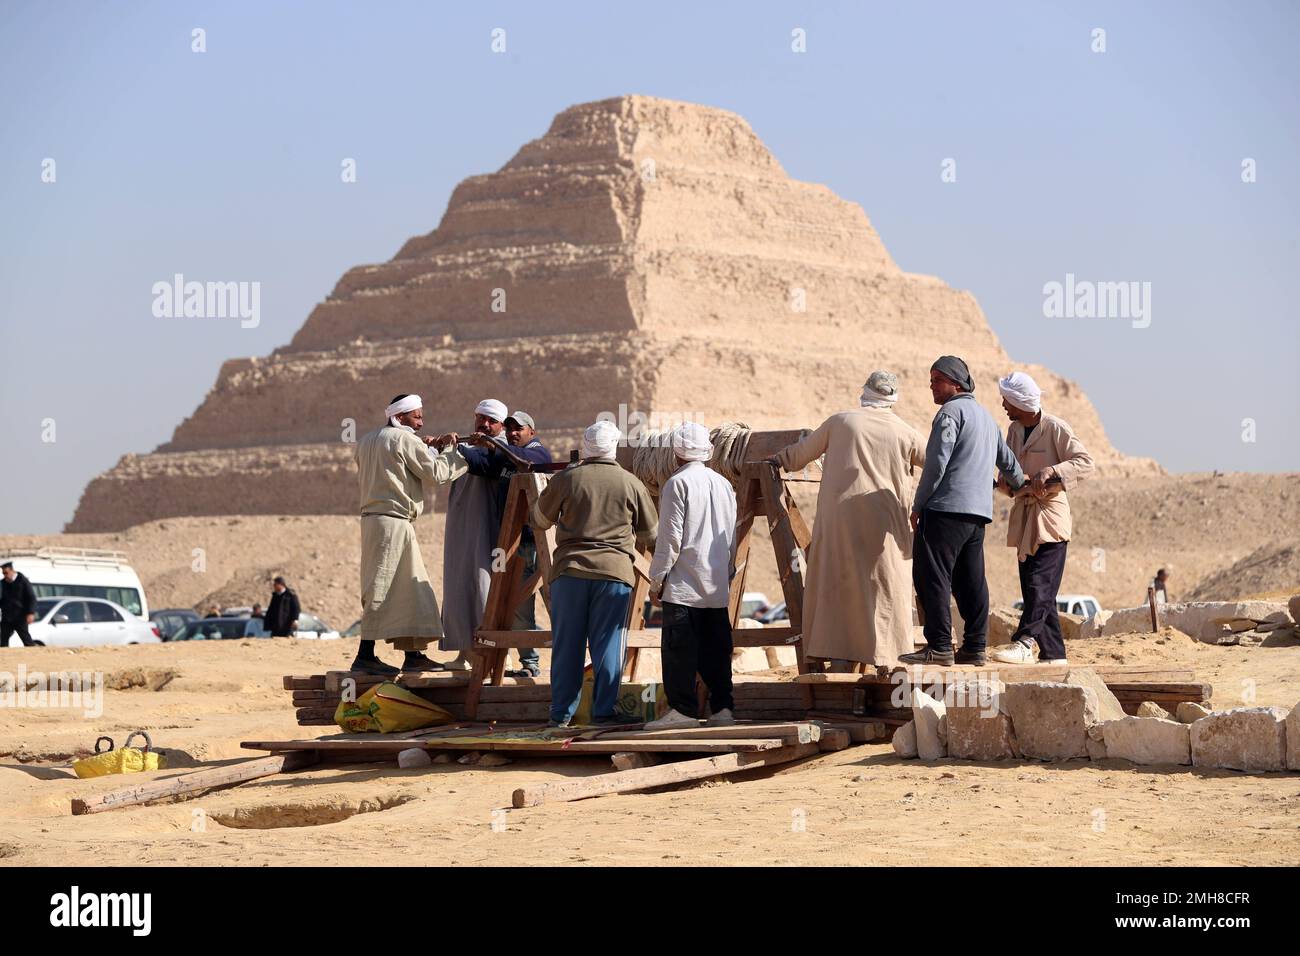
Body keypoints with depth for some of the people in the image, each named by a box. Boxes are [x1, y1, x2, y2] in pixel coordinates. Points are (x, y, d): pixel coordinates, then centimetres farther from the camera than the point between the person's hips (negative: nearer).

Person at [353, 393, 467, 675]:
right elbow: (435, 473, -9)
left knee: (411, 587, 12)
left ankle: (413, 654, 12)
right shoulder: (404, 440, -9)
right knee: (383, 588, -10)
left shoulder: (368, 441, 18)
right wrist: (452, 450, 6)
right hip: (394, 521, -10)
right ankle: (365, 655, -12)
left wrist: (426, 449, 19)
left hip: (373, 517, 10)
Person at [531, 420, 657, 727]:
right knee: (607, 644, 4)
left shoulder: (566, 479, 2)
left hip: (569, 569, 1)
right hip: (614, 572, -1)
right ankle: (604, 710, 4)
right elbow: (650, 535, 13)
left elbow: (538, 519, 14)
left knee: (566, 644, 6)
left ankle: (561, 713, 9)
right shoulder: (631, 484, 3)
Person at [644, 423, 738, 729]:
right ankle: (722, 707, 7)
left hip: (683, 585, -7)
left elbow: (670, 537, -11)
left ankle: (683, 709, -8)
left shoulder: (678, 483, -8)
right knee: (716, 647, 9)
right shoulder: (724, 485, 14)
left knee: (679, 647, -5)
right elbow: (732, 538, 19)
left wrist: (657, 579, -6)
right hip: (717, 588, 7)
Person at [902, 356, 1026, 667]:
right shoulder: (986, 417, 24)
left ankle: (939, 647, -14)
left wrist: (917, 506, -7)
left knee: (931, 577, -9)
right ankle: (974, 648, 8)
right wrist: (1023, 487, 55)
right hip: (978, 512, 9)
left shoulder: (951, 412, -6)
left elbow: (937, 463, -13)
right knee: (971, 581, 9)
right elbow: (1007, 461, 36)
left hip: (947, 508, -9)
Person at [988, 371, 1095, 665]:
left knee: (1040, 583, -15)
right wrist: (1006, 481, -5)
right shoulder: (1014, 430, 12)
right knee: (1034, 588, 7)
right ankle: (1052, 652, 10)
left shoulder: (1056, 428, -9)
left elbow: (1085, 463, -13)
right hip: (1024, 516, 8)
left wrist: (1050, 472, -26)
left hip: (1050, 513, -8)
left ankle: (1024, 643, -23)